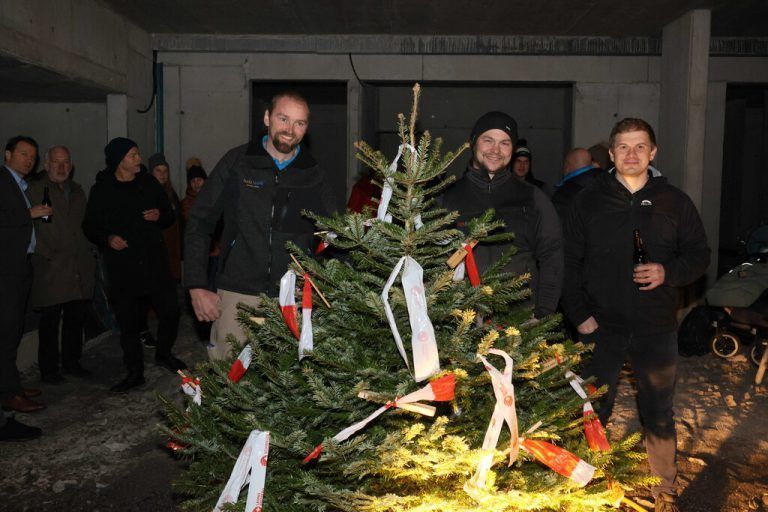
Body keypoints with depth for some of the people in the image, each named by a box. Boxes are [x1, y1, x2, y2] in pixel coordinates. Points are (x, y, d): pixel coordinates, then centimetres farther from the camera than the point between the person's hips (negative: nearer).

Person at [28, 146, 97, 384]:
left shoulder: (77, 191, 18)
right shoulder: (35, 190, -3)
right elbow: (29, 228, -8)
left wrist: (89, 253, 11)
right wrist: (47, 256, -13)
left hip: (80, 270, 6)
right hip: (52, 270, -6)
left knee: (76, 318, 12)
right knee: (50, 322, 1)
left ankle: (71, 362, 25)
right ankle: (48, 369, 12)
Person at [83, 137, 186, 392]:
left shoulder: (149, 183, 9)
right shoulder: (102, 190, 1)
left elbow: (169, 215, 16)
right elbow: (90, 226, 7)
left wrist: (159, 215, -6)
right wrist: (108, 238, -12)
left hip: (155, 263, 2)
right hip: (122, 268, -2)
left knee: (170, 311, 1)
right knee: (128, 322, 4)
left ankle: (163, 353, 28)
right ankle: (135, 372, 19)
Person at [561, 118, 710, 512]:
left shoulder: (675, 202, 3)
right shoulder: (587, 202, 1)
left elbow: (699, 254, 7)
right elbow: (570, 263, 0)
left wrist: (669, 272, -14)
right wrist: (579, 314, -8)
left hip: (656, 331, 1)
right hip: (601, 328, 0)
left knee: (658, 417, 12)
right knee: (592, 413, 11)